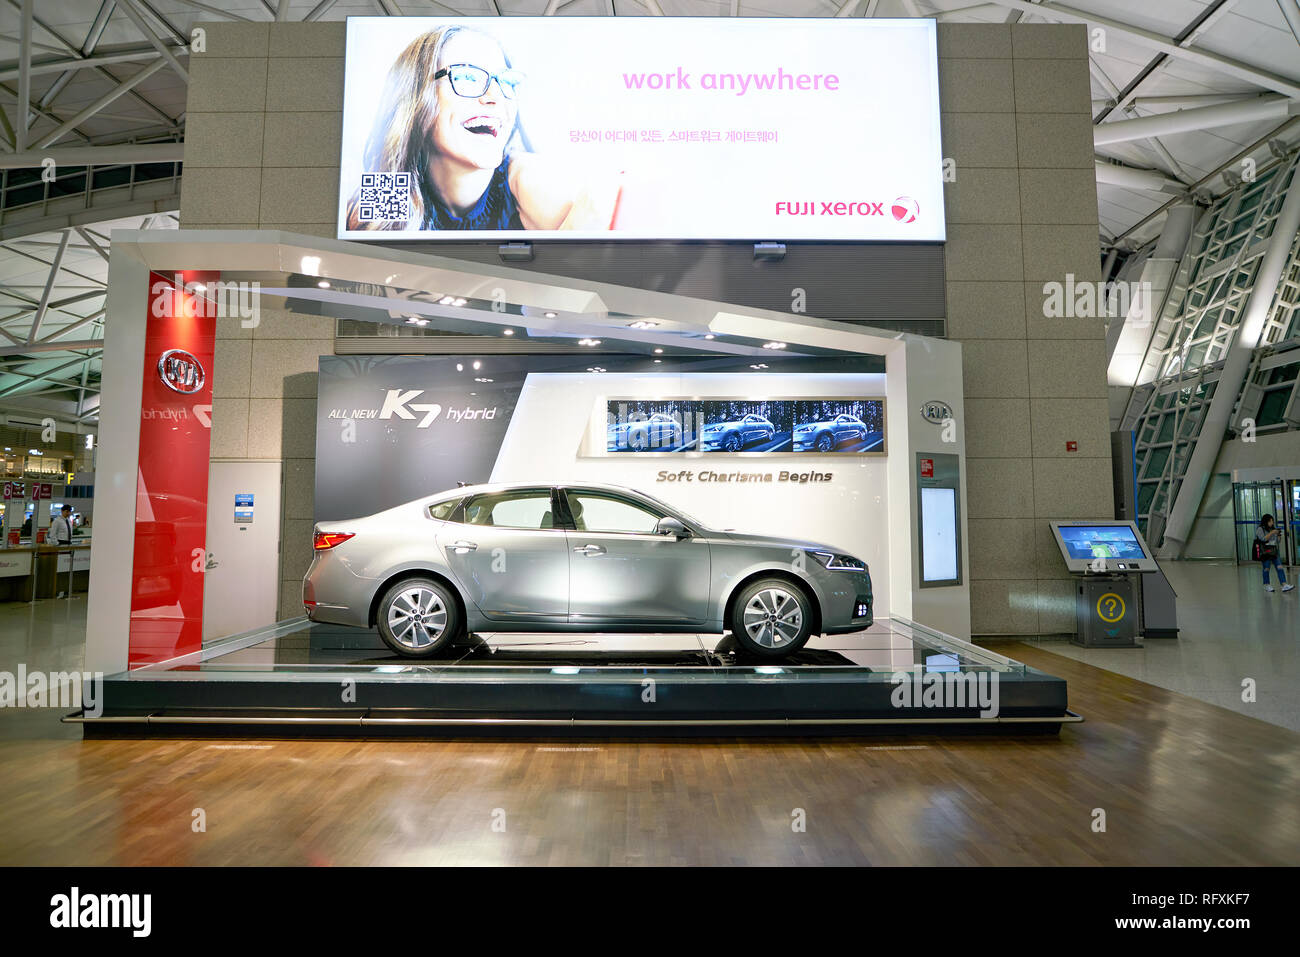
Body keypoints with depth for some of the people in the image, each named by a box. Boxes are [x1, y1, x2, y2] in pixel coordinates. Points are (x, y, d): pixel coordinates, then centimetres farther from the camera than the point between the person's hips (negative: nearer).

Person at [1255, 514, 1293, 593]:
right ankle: (1266, 585, 10)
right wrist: (1272, 533, -17)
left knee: (1279, 567, -7)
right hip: (1265, 553, -6)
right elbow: (1263, 538, -16)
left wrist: (1279, 535, -2)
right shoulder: (1260, 529, -2)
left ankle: (1284, 585, -13)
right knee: (1266, 568, -2)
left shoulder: (1273, 529, 16)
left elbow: (1278, 541, 16)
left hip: (1274, 551, 6)